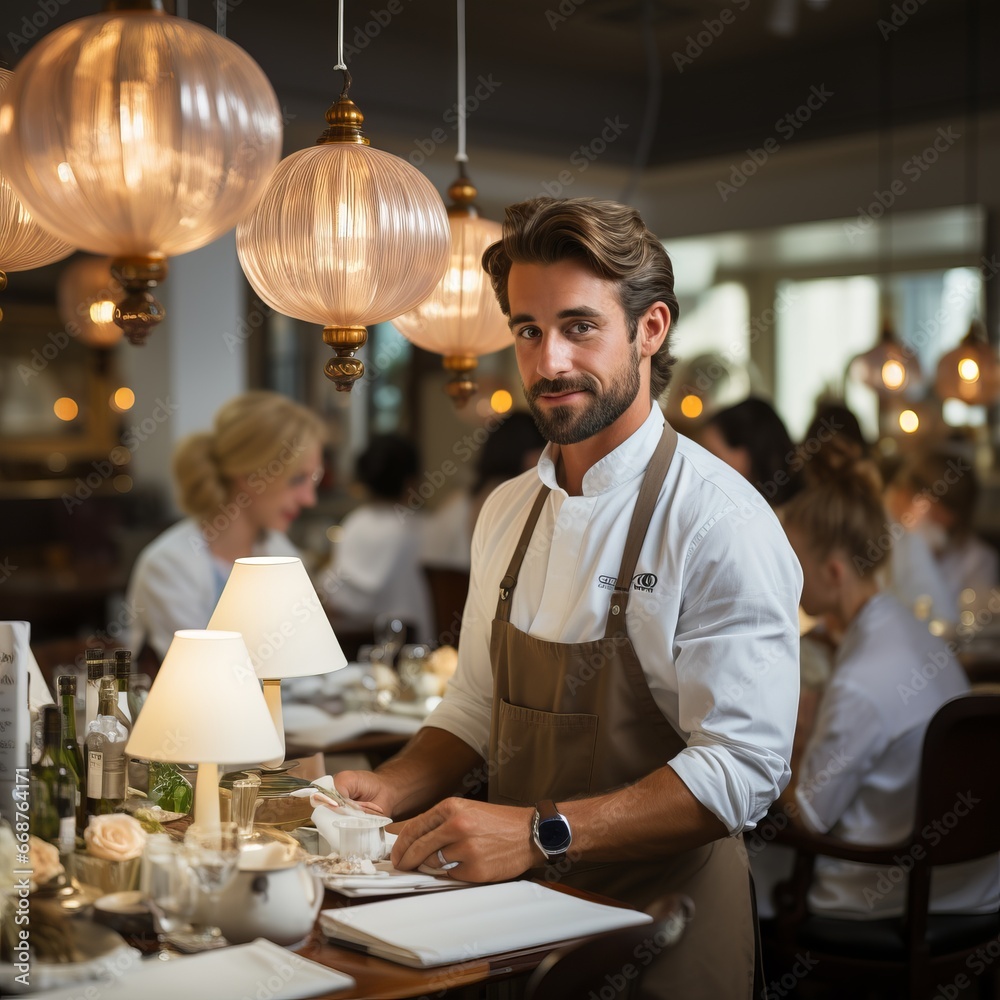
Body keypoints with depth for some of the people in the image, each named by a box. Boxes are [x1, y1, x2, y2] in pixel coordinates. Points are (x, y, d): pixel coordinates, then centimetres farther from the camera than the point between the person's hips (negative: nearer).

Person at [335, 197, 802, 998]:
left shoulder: (722, 524, -18)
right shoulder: (507, 512, 5)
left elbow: (741, 768, -23)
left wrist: (540, 833, -30)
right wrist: (393, 790, -5)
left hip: (657, 924, -6)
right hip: (514, 915, 6)